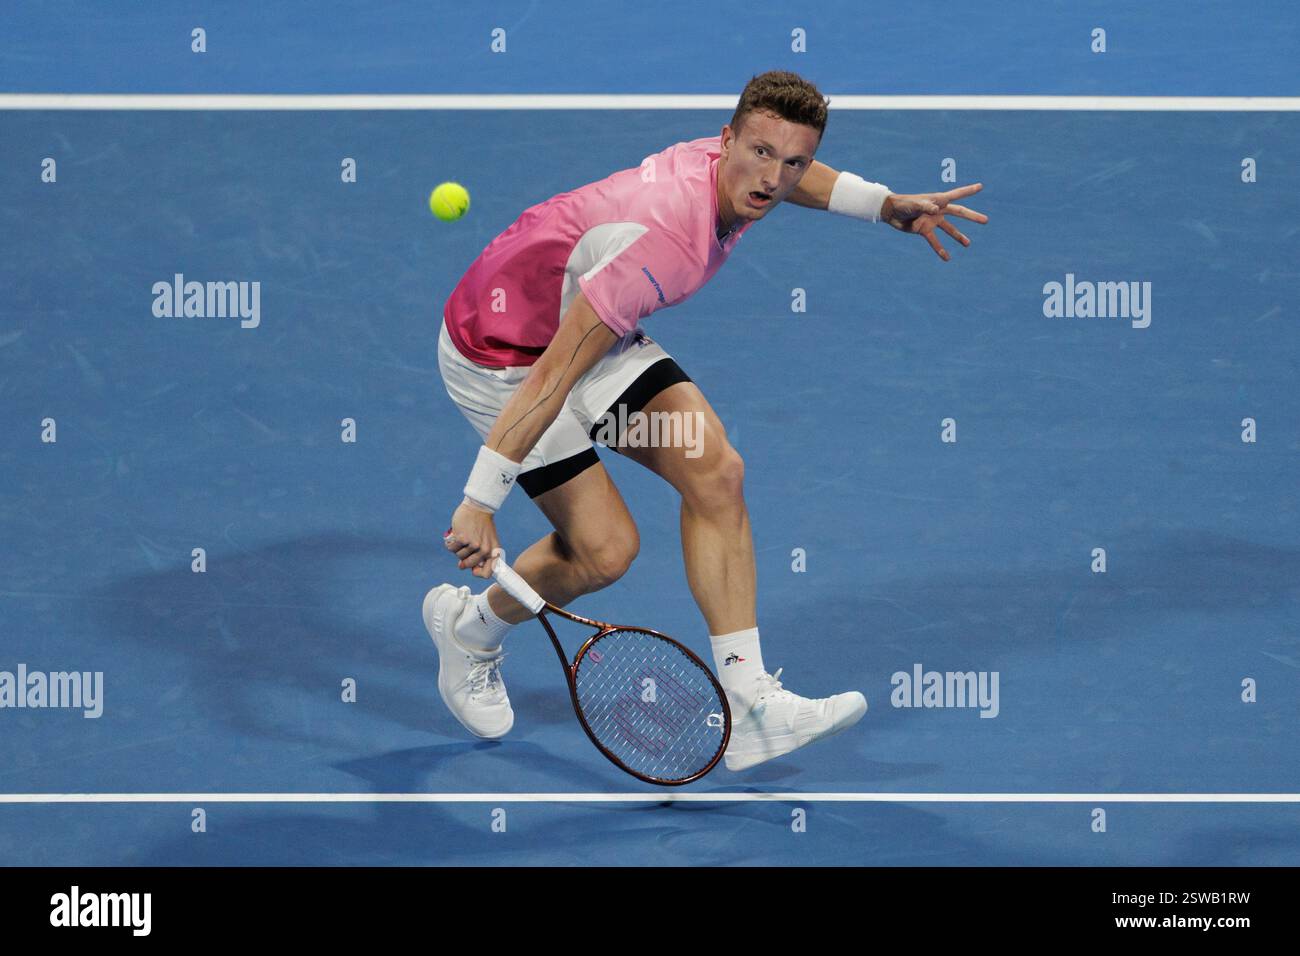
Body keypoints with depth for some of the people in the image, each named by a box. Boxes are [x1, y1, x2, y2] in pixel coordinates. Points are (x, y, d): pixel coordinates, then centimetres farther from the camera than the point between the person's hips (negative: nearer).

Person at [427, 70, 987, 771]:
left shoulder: (731, 170, -12)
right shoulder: (667, 241, -37)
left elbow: (791, 177, 19)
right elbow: (550, 379, -35)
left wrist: (891, 205, 6)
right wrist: (479, 506, -33)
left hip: (590, 327, 9)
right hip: (501, 351, -9)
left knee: (714, 471, -7)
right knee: (605, 549, -10)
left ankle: (748, 709, -7)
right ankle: (469, 626, 22)